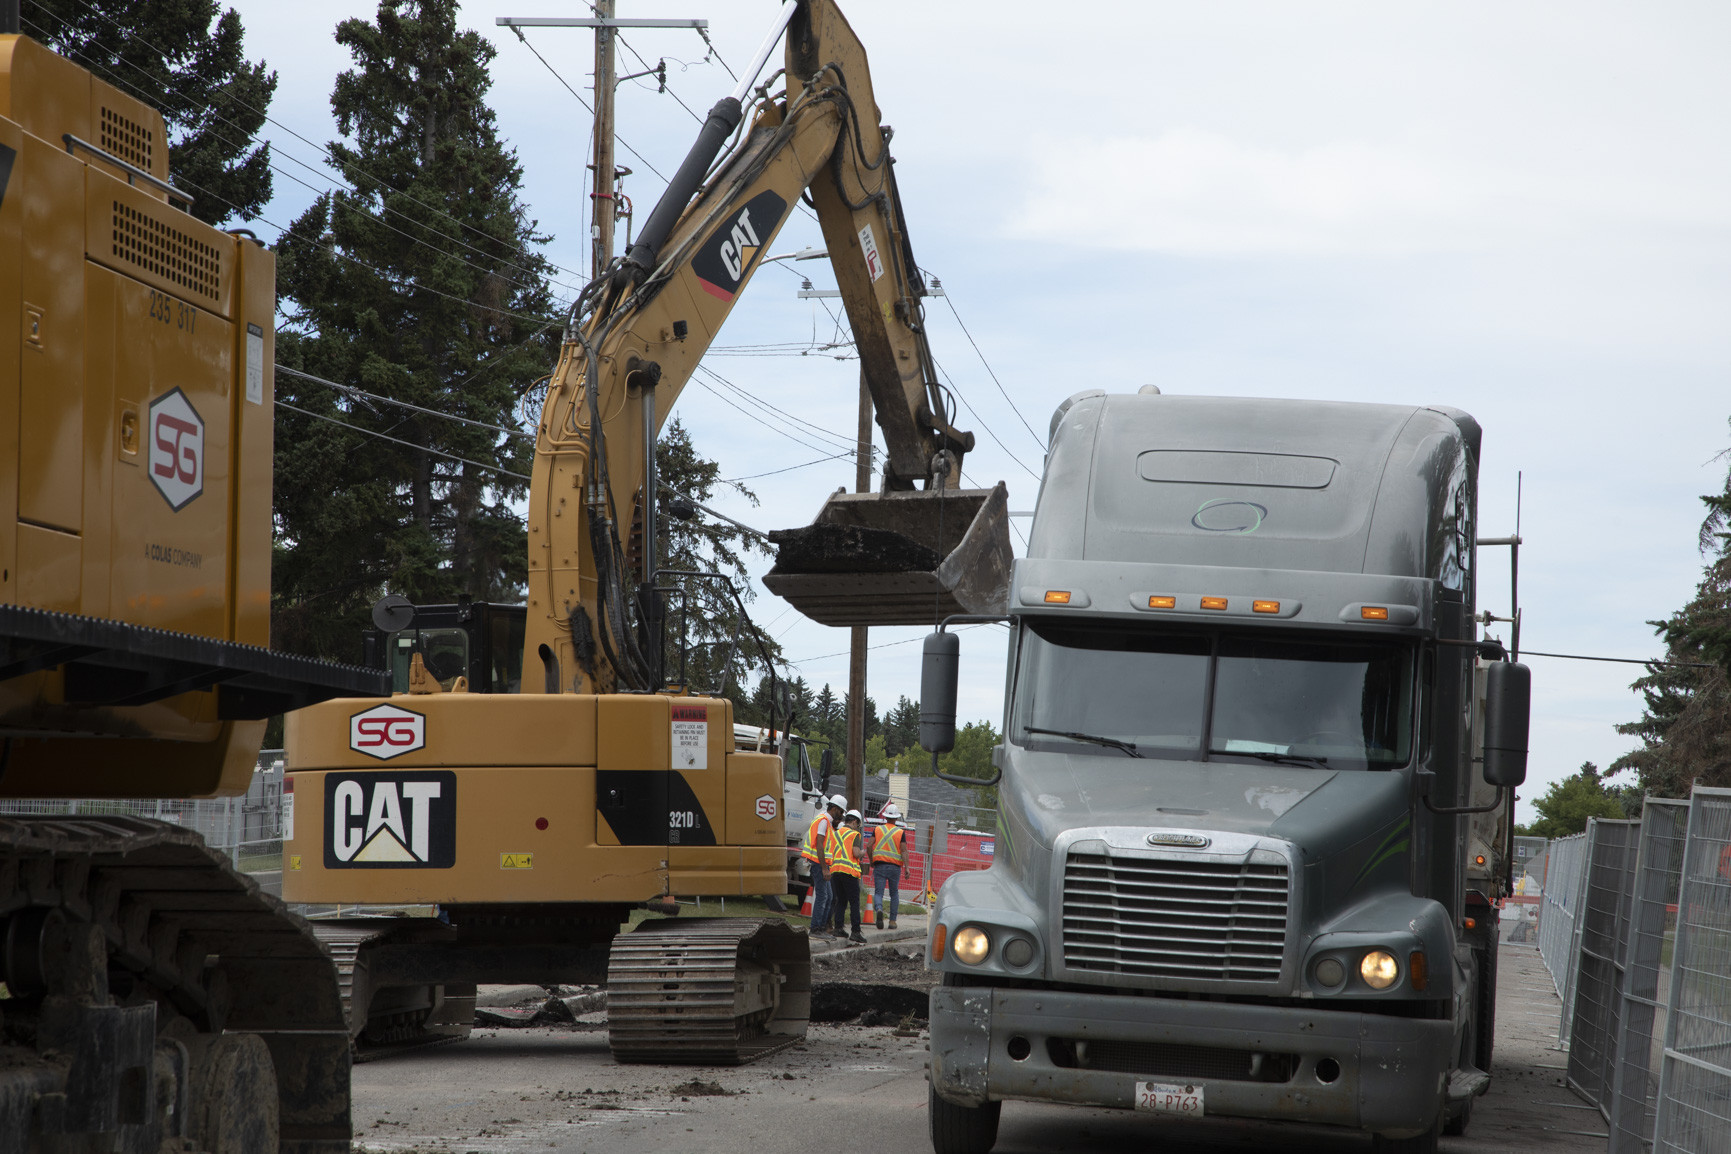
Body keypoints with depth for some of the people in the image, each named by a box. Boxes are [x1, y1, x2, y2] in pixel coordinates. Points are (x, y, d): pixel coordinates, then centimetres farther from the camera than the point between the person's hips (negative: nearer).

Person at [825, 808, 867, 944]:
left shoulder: (834, 833, 15)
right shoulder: (854, 834, -4)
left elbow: (830, 852, 13)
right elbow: (856, 853, -14)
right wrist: (863, 853, 7)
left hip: (835, 870, 6)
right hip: (849, 871, -6)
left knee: (840, 901, 15)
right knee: (854, 902, -2)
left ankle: (838, 928, 7)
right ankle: (856, 932, -7)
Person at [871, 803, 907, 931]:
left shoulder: (878, 830, 4)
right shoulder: (900, 832, 0)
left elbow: (869, 846, -2)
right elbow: (904, 851, -7)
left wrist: (871, 861, 13)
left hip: (879, 866, 0)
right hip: (895, 866, 0)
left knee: (878, 892, -2)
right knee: (894, 894, 14)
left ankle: (879, 909, -33)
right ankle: (892, 920, 13)